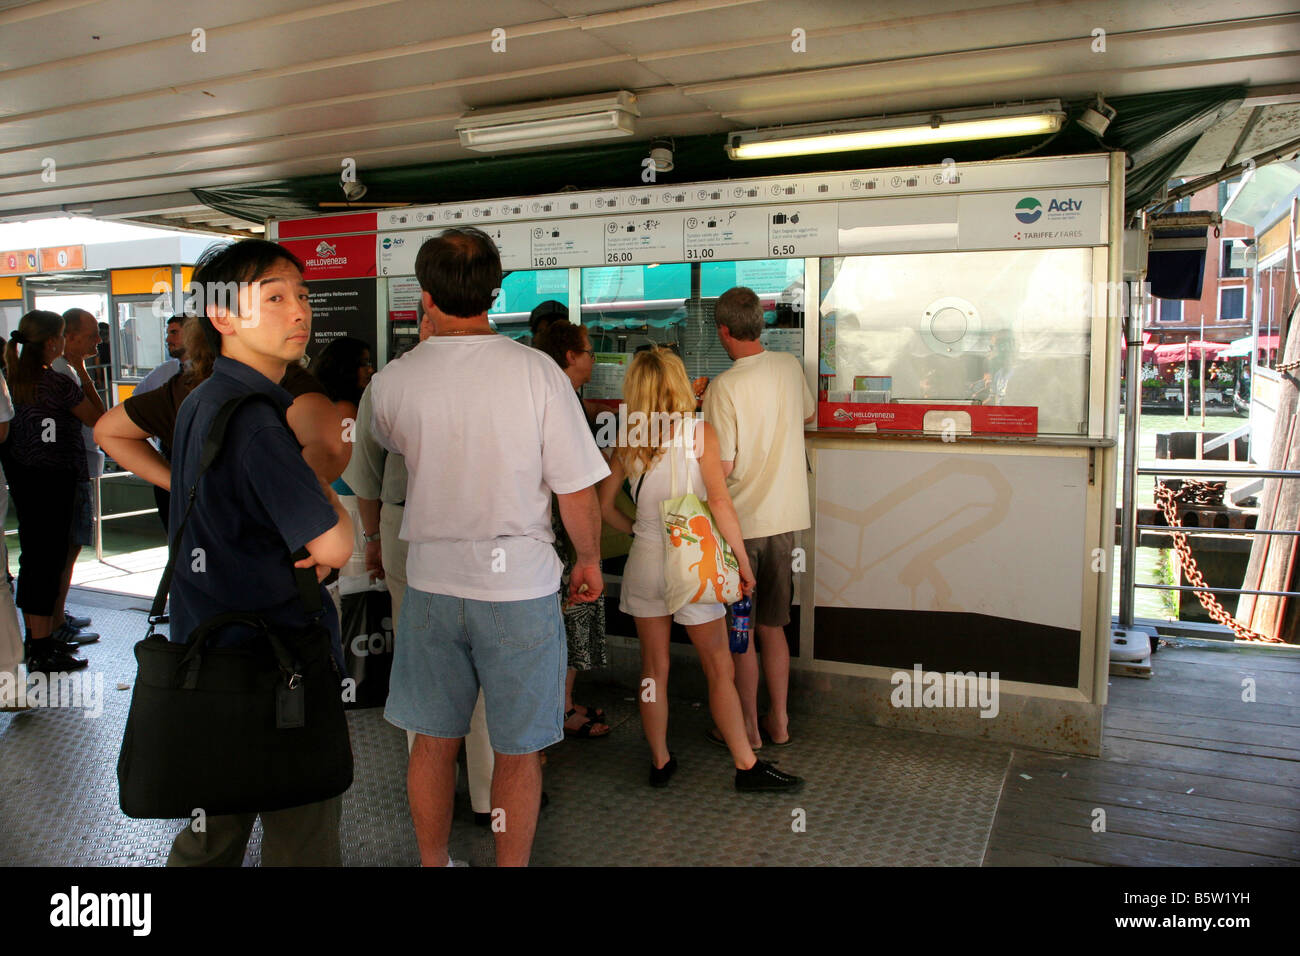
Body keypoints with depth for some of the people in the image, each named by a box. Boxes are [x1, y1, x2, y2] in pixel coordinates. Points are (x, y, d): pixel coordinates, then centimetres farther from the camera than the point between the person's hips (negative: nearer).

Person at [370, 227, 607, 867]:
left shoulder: (392, 381, -5)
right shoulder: (535, 370, -13)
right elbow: (577, 489, -10)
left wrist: (427, 345, 20)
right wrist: (589, 559, 7)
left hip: (431, 580, 3)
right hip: (520, 585, -3)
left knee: (433, 742, 19)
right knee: (517, 752, 11)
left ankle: (433, 862, 36)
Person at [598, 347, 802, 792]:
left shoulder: (629, 442, 1)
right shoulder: (698, 432, -10)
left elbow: (604, 506, 7)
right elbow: (720, 501, -16)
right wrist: (743, 559, -9)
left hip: (645, 560, 4)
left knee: (654, 667, 14)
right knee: (720, 670, 6)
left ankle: (660, 761, 25)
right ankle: (747, 766, 15)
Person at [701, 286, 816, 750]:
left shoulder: (724, 387, -18)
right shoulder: (790, 367, 1)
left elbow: (722, 467, -18)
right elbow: (808, 415, 21)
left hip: (740, 522, -6)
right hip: (785, 517, 6)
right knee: (772, 626, 17)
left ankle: (747, 726, 20)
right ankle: (779, 721, 26)